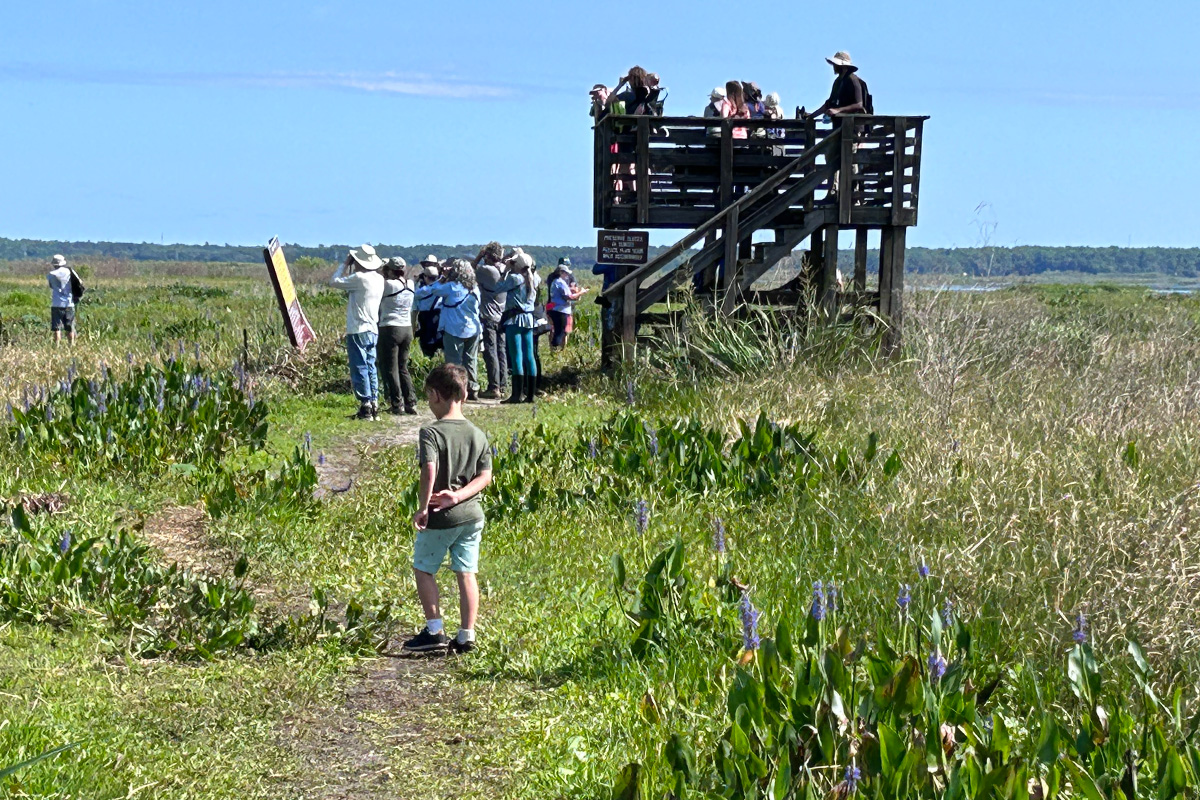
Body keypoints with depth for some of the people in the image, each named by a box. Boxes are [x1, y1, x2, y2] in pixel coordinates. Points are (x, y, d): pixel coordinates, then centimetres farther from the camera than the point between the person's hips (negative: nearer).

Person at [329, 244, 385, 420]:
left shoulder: (359, 278, -17)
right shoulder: (379, 279, 7)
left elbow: (334, 282, -8)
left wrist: (344, 265, 3)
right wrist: (350, 270, 13)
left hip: (358, 331, -8)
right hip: (373, 329, 8)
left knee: (359, 369, -3)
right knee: (370, 368, 12)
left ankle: (365, 406, -3)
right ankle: (374, 405, 13)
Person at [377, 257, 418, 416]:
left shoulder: (389, 285, -15)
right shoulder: (410, 285, 4)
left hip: (390, 329, -7)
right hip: (407, 329, 7)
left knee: (390, 369, 2)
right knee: (403, 367, 15)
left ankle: (397, 404, 1)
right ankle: (411, 403, 11)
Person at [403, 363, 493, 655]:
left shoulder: (431, 433, -14)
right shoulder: (478, 434, 4)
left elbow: (429, 472, -27)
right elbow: (485, 476, -1)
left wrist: (422, 508, -19)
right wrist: (458, 495, -9)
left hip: (440, 518, -5)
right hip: (472, 514, 5)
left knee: (423, 570, 11)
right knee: (466, 574, 10)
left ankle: (435, 632, 9)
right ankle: (466, 637, 11)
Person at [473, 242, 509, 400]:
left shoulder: (487, 270, -15)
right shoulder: (505, 270, 2)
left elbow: (472, 270, 0)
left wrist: (479, 255, 3)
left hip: (489, 318, -6)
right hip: (502, 318, 6)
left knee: (490, 353, -3)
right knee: (502, 353, 9)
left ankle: (494, 388, -4)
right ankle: (502, 387, 13)